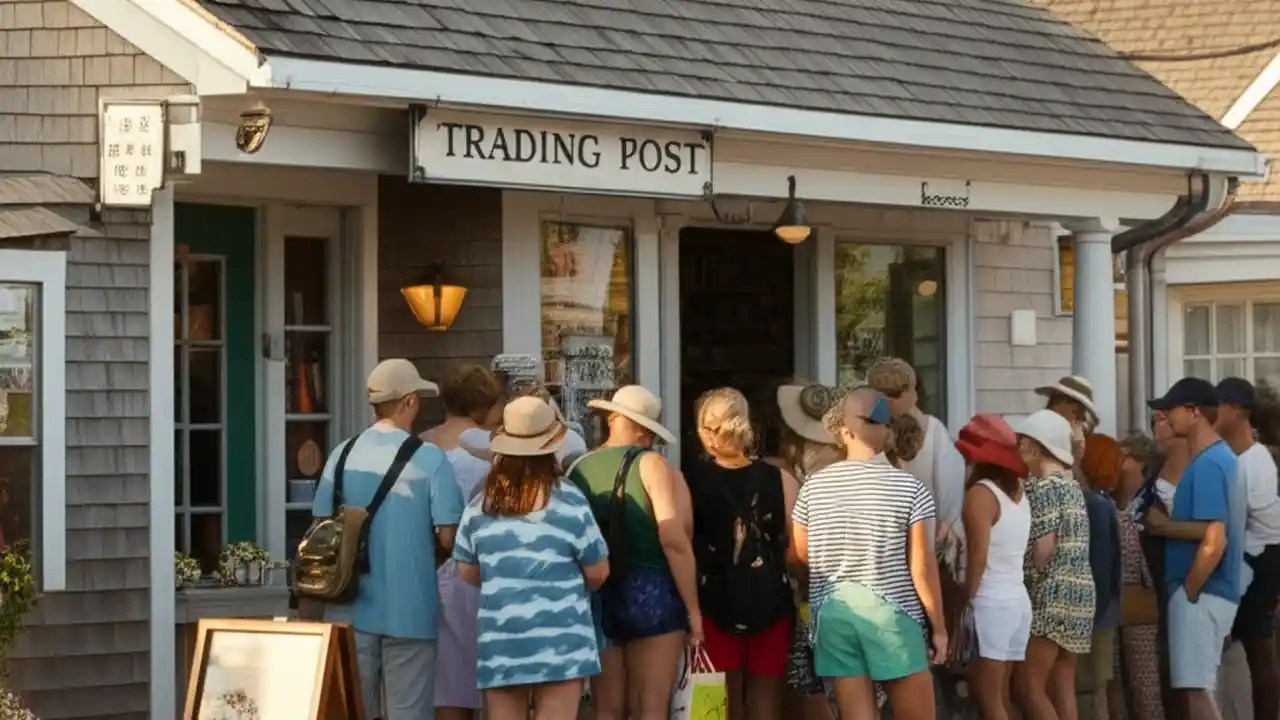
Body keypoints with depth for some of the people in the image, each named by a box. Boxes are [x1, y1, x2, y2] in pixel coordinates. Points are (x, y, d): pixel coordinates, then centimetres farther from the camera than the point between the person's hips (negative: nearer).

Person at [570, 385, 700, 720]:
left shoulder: (580, 468, 7)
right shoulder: (651, 465, -6)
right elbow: (674, 541, -14)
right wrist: (693, 608, -8)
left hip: (595, 599, 4)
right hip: (650, 594, -4)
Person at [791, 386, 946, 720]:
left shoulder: (814, 486, 2)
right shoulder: (908, 487, -8)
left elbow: (802, 554, 10)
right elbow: (921, 566, -9)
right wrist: (938, 626, -1)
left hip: (834, 612, 3)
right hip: (892, 612, -3)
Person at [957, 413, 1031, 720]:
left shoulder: (981, 493, -10)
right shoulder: (1018, 492, 13)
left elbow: (978, 555, -16)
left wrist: (965, 601, -13)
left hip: (990, 603, -8)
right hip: (1017, 600, 8)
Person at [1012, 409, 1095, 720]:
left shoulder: (1042, 485, -11)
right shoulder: (1071, 485, 17)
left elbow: (1043, 548, -16)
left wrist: (1024, 587, -2)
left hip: (1051, 596, -9)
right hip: (1077, 592, 9)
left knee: (1027, 687, -8)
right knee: (1061, 690, 8)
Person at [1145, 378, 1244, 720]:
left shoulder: (1207, 465, -16)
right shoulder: (1219, 458, 15)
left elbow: (1213, 540, -23)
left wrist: (1188, 591, -14)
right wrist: (1168, 525, 0)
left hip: (1202, 593, -10)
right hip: (1208, 591, 10)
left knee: (1194, 689, -9)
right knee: (1195, 688, 14)